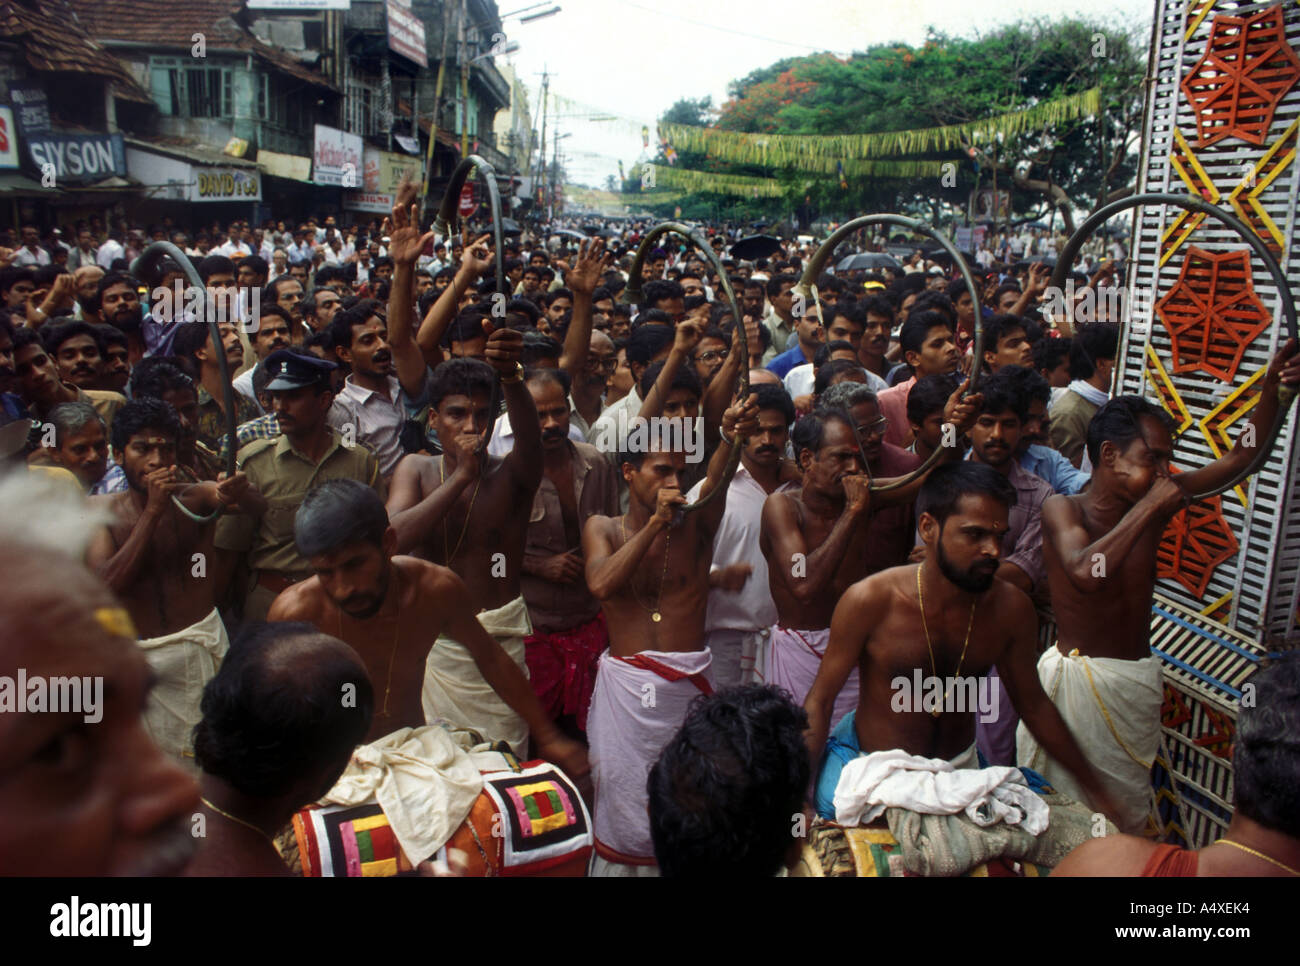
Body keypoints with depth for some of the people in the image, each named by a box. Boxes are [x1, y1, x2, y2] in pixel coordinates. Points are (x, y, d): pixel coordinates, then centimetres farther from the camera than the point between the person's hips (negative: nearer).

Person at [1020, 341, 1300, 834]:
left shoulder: (1155, 504, 3)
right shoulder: (1062, 509, -13)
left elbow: (1240, 458, 6)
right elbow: (1085, 571, -33)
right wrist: (1147, 508, -25)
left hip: (1138, 681, 6)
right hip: (1075, 677, -5)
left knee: (1128, 818, 14)